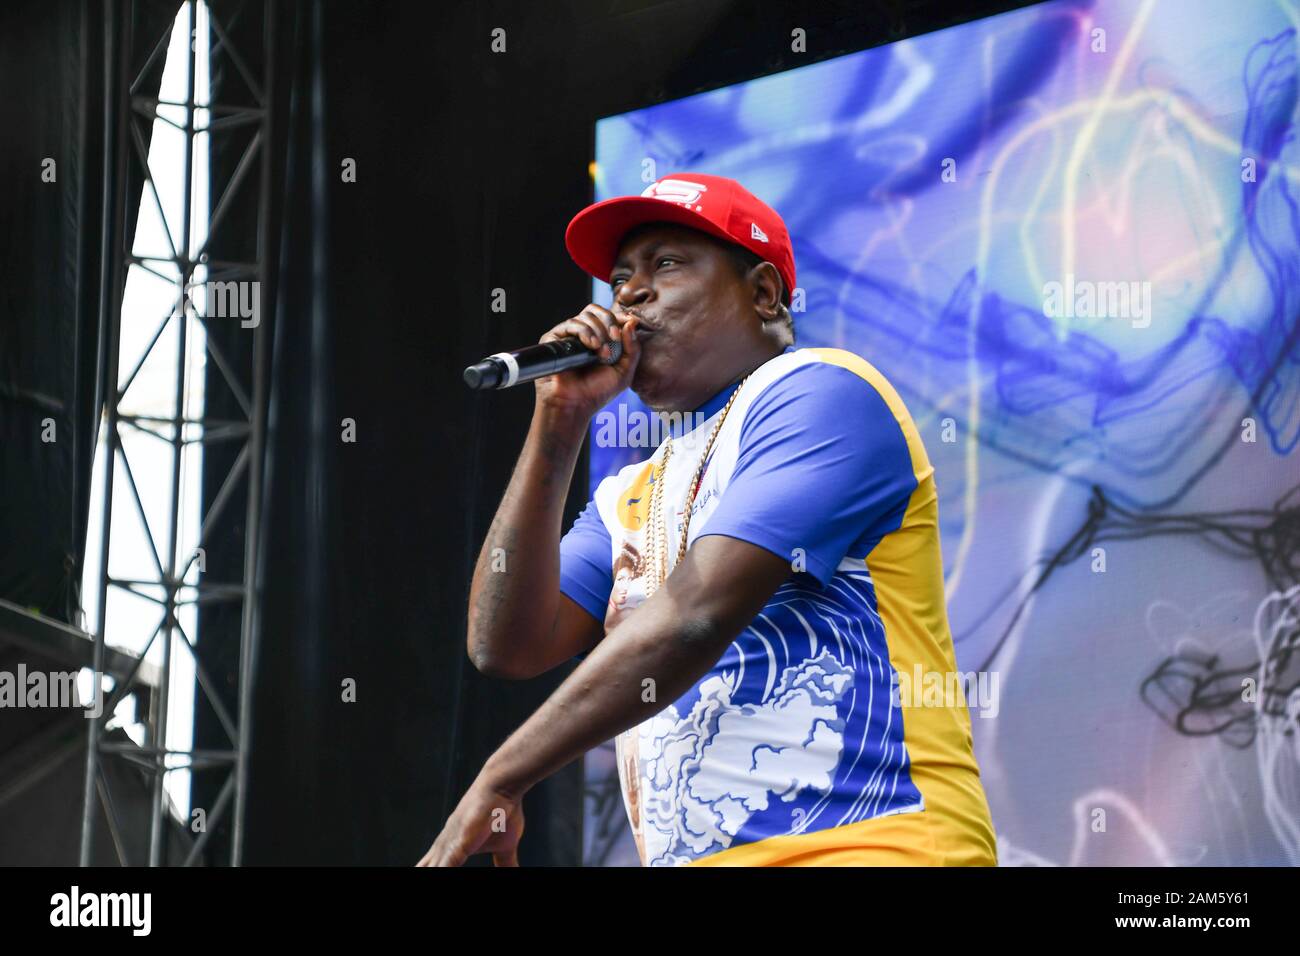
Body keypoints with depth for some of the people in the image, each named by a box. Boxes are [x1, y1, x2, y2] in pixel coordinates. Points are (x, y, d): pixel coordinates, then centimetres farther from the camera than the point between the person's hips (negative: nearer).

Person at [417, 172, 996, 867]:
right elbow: (507, 645, 9)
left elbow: (696, 615, -11)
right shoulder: (628, 497, 22)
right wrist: (558, 420, 7)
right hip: (695, 854, 7)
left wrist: (499, 782, -10)